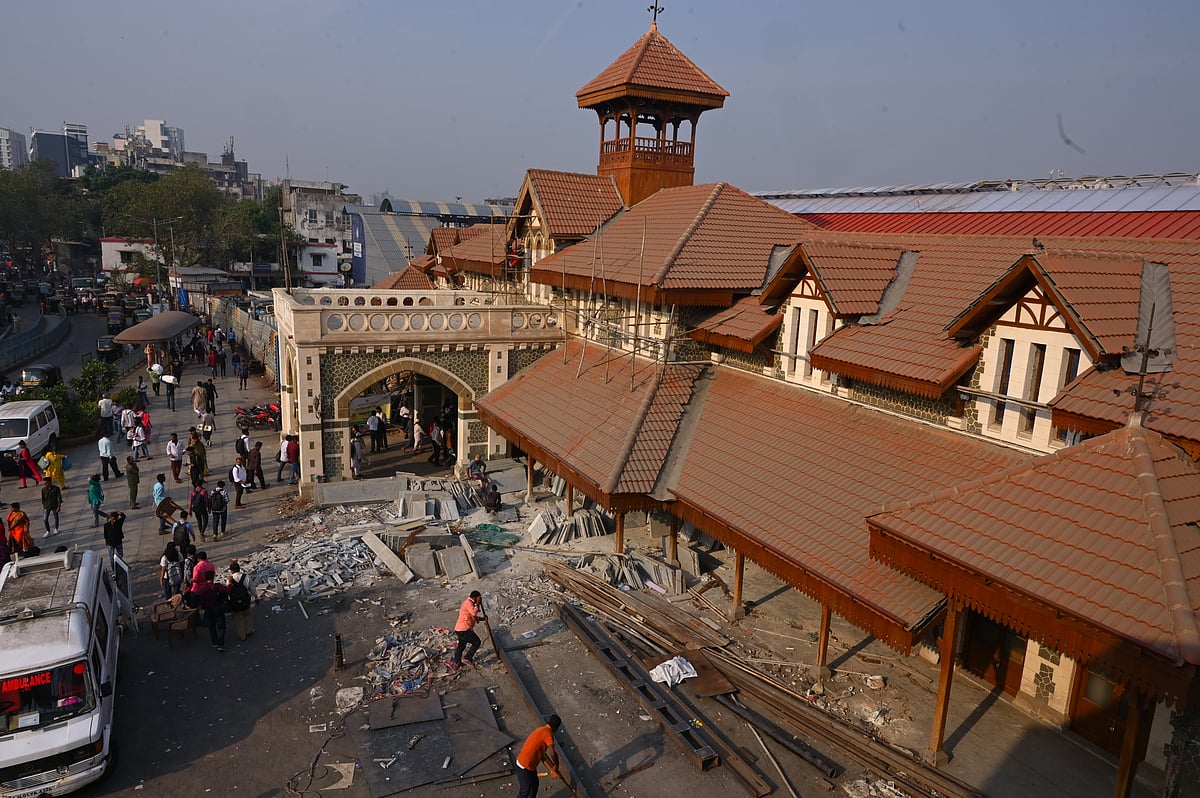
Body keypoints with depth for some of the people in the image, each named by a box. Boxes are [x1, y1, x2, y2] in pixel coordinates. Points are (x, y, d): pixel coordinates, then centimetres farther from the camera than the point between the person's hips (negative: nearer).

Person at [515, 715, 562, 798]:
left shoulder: (541, 729, 10)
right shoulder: (548, 733, -19)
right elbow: (553, 753, -27)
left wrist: (552, 767, 16)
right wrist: (556, 768, -9)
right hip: (525, 767, -9)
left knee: (534, 784, 26)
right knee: (524, 791, 9)